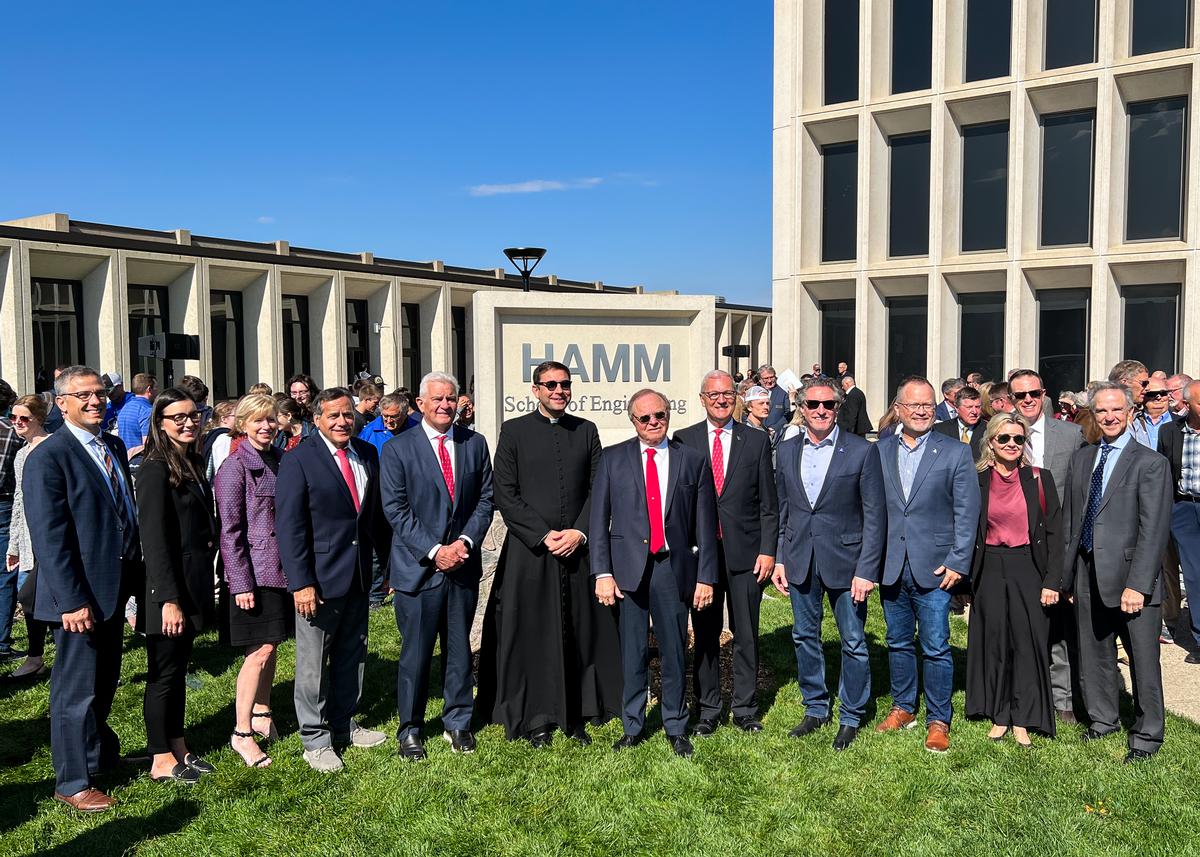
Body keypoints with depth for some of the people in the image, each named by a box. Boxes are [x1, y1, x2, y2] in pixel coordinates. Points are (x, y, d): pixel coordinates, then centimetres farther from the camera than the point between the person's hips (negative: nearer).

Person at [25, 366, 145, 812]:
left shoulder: (114, 447, 9)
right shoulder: (48, 458, -15)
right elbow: (50, 538, -18)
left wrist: (136, 574, 11)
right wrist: (72, 601, -21)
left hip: (116, 589, 7)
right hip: (80, 597, -7)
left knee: (104, 682, 21)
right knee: (77, 689, 5)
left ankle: (100, 753, 39)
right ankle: (73, 782, 20)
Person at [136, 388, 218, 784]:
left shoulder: (193, 463, 11)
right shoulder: (156, 468, -15)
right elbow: (153, 539, -19)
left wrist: (201, 588, 13)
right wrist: (168, 599, -21)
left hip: (192, 584, 8)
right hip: (168, 587, -8)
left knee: (178, 668, 17)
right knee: (164, 673, 3)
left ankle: (178, 748, 28)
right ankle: (161, 761, 15)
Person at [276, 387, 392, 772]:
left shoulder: (368, 454, 5)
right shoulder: (298, 460, -12)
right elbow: (289, 526, -14)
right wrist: (301, 582, -19)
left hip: (359, 575, 6)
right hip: (319, 577, -6)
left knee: (352, 654, 17)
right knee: (313, 661, 5)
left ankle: (343, 725, 34)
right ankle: (315, 741, 20)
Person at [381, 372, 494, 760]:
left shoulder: (475, 444, 7)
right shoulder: (397, 449, -4)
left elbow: (485, 498, 6)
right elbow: (395, 509, -8)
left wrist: (466, 541, -9)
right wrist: (434, 551, -14)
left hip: (464, 564, 3)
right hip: (418, 567, -3)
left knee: (460, 648, 13)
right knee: (416, 652, 4)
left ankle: (458, 723, 29)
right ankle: (410, 731, 21)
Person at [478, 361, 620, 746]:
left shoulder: (586, 431, 10)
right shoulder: (514, 431, 1)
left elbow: (598, 488, 7)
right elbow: (504, 493, -4)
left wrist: (579, 532, -7)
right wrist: (543, 535, -11)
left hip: (578, 548, 3)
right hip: (529, 551, -2)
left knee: (580, 632, 7)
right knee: (532, 634, 3)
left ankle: (577, 714, 19)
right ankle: (536, 718, 16)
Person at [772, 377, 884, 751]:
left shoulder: (863, 451, -9)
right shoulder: (787, 451, 4)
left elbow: (874, 516, -9)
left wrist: (866, 570, -13)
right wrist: (779, 558, 6)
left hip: (846, 561, -4)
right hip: (800, 562, 4)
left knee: (853, 643, 7)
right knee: (804, 637, 14)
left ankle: (851, 716, 25)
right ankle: (815, 708, 32)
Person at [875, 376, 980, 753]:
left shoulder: (956, 453, -1)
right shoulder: (880, 452, 6)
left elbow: (967, 512, -3)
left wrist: (957, 563, -9)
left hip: (934, 569, -3)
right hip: (891, 567, 3)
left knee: (936, 648, 2)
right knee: (898, 643, 15)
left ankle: (939, 721, 15)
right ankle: (903, 707, 30)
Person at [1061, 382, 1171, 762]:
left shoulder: (1151, 463, -7)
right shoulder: (1081, 458, 11)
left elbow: (1154, 529, -13)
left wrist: (1138, 584, -18)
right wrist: (1065, 570, 8)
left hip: (1130, 576, -5)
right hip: (1088, 575, 5)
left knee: (1143, 659, 5)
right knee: (1094, 655, 16)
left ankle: (1147, 735, 21)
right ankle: (1103, 718, 35)